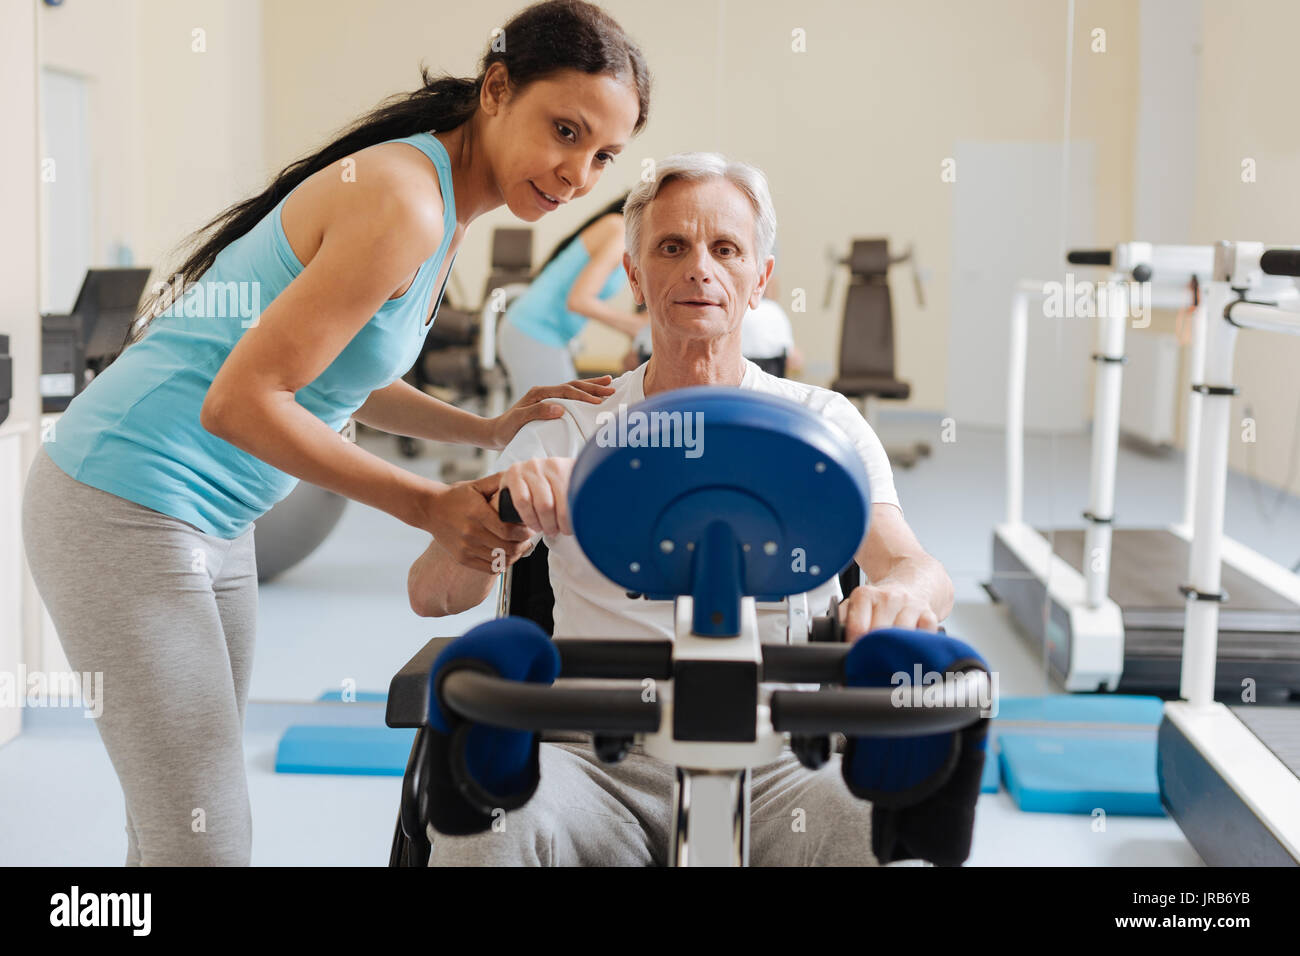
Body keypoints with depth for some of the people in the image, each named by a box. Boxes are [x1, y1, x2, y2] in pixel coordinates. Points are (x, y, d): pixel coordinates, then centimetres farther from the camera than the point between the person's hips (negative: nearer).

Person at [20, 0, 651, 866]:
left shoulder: (445, 215, 9)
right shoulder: (401, 203, -22)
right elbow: (241, 400, -24)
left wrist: (492, 430, 8)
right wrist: (429, 506, -21)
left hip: (214, 519, 10)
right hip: (124, 504, -10)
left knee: (175, 822, 17)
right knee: (203, 838, -7)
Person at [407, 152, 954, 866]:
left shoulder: (821, 423, 11)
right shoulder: (567, 432, 11)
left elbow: (916, 569, -4)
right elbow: (431, 594, 0)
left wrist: (900, 593, -30)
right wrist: (505, 500, -23)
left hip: (779, 761, 1)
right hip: (601, 757, 0)